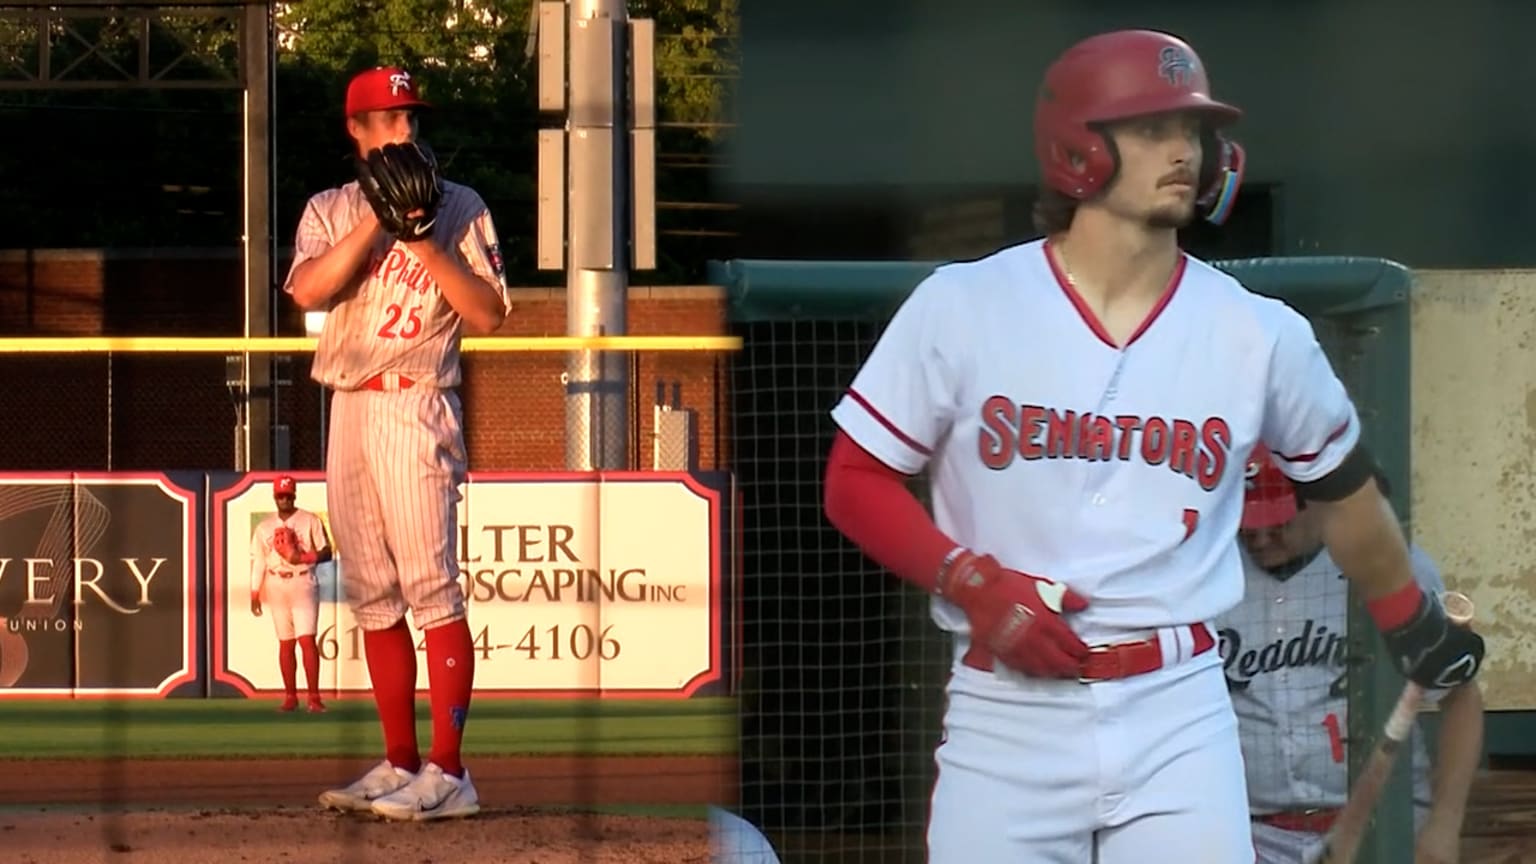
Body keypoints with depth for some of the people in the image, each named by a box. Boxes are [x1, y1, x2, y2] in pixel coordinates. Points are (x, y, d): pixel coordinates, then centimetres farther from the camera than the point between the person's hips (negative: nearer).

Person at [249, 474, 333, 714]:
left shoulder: (310, 521, 0)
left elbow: (326, 552, -2)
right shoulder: (264, 528, 9)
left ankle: (314, 697, -15)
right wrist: (255, 594, 3)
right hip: (277, 591, 3)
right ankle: (290, 697, 11)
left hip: (304, 588, -3)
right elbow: (258, 562, 9)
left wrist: (302, 558, -19)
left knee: (307, 640, -13)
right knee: (285, 644, 6)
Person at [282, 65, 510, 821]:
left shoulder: (458, 207, 4)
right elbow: (308, 290, -7)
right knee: (372, 596, 7)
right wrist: (377, 219, -14)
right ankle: (399, 764, 13)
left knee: (430, 588, -12)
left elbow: (490, 314, -6)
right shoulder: (329, 212, 13)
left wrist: (424, 242, -13)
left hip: (415, 407, -5)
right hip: (348, 411, 5)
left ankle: (448, 773, -15)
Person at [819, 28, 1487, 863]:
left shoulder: (1259, 335, 4)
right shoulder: (961, 308, -2)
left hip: (1178, 722, 1)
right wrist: (971, 581, -12)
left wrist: (1414, 626, 33)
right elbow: (854, 482, 2)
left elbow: (1341, 488, 21)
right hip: (1004, 721, -1)